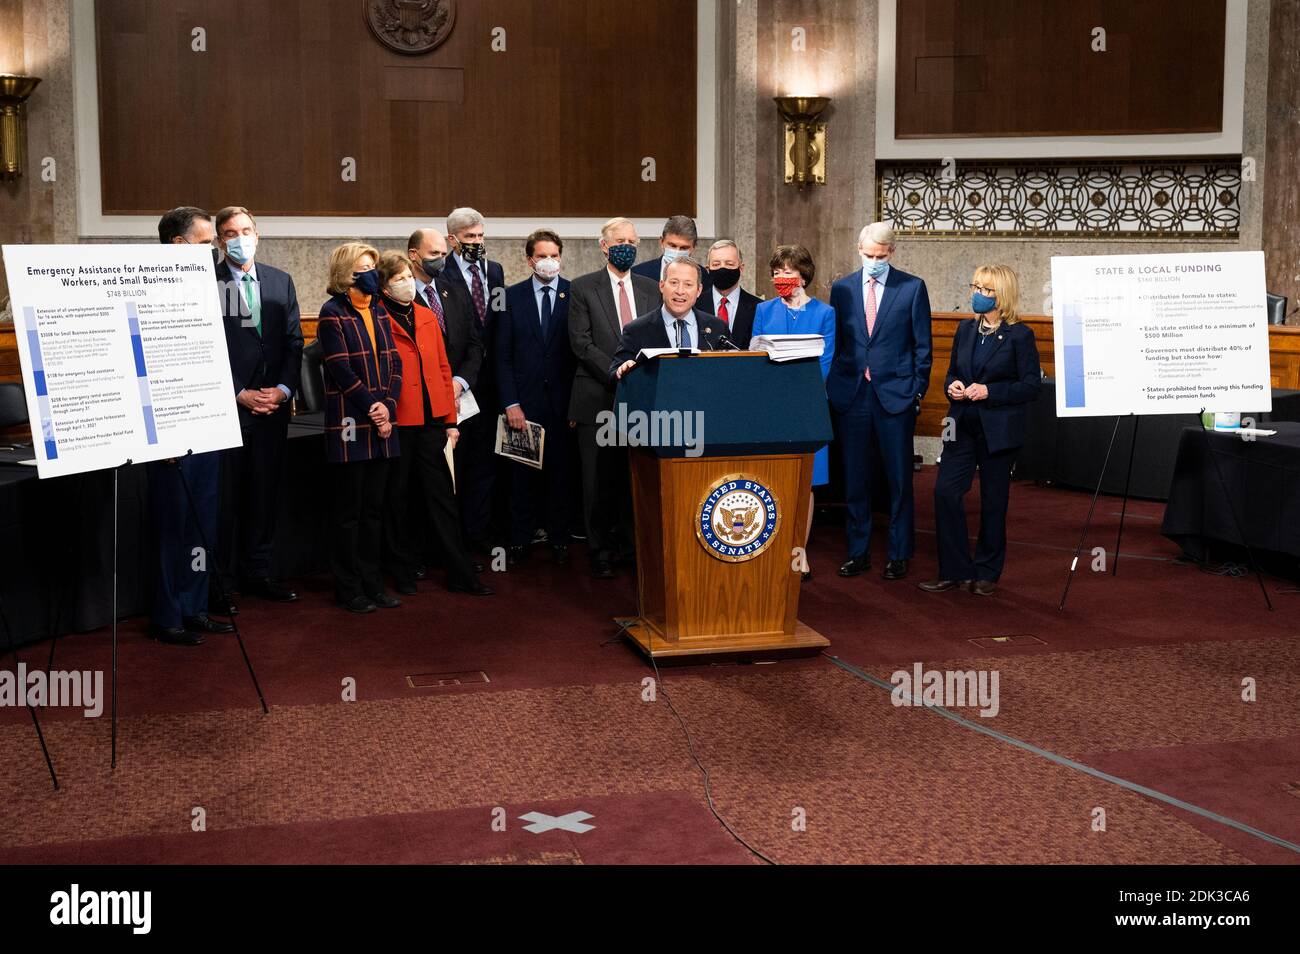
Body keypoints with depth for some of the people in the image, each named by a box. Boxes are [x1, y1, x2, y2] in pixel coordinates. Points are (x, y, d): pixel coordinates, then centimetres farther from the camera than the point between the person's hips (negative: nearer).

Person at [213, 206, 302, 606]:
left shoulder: (281, 281, 11)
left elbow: (294, 341, 9)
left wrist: (283, 389, -3)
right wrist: (239, 394, -10)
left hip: (273, 405, 4)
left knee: (266, 491, 8)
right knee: (226, 493, 0)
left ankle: (257, 572, 17)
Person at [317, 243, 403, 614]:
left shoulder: (379, 311, 14)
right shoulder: (333, 314, -6)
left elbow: (394, 362, 10)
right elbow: (341, 370, -12)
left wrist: (388, 407, -4)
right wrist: (372, 409, -14)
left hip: (382, 422, 6)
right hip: (349, 425, -6)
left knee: (373, 508, 10)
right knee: (348, 510, 1)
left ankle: (372, 583, 18)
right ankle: (348, 588, 10)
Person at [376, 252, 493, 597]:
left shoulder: (427, 316, 12)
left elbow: (442, 367, 13)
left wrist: (450, 420, 10)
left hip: (431, 419, 4)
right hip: (397, 422, -4)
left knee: (442, 497, 6)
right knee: (397, 499, 8)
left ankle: (461, 574, 10)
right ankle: (403, 572, 20)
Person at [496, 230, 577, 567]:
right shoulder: (513, 296, 4)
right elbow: (503, 356, 3)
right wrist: (510, 403, -5)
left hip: (563, 400, 0)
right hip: (525, 400, 0)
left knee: (561, 472, 6)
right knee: (524, 473, 4)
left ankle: (558, 539, 18)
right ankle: (519, 542, 14)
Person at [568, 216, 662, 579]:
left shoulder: (650, 289, 13)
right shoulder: (583, 287, 2)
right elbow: (581, 342, -6)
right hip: (598, 398, -3)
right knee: (599, 480, 2)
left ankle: (631, 546, 12)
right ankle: (600, 552, 11)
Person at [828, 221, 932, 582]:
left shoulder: (912, 288, 2)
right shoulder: (842, 289, 9)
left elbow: (922, 345, 3)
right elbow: (834, 343, 11)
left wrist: (918, 391, -3)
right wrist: (833, 388, 4)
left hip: (895, 396, -2)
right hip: (852, 396, 2)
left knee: (899, 480, 3)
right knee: (855, 480, 7)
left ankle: (899, 554, 13)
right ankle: (858, 552, 17)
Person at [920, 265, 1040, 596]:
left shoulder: (1019, 335, -6)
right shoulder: (965, 330, 11)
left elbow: (1031, 386, -8)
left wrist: (990, 391, -18)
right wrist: (952, 386, -3)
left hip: (999, 429, -5)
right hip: (963, 426, 5)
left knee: (993, 501, 4)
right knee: (945, 492, -6)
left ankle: (987, 573, 18)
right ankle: (955, 571, 5)